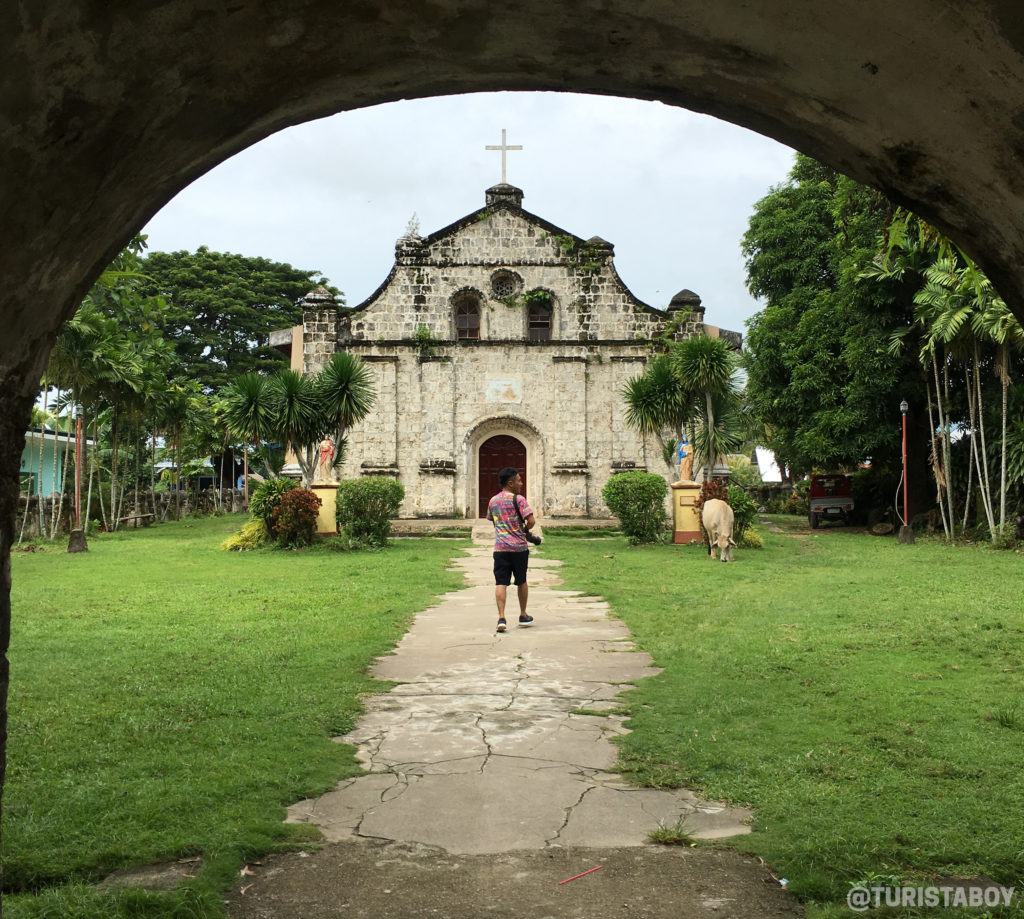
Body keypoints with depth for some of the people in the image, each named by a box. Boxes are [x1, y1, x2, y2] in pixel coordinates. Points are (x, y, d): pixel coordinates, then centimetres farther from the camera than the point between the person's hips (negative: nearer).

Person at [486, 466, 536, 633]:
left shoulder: (492, 501, 9)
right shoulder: (518, 499, -9)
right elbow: (531, 521, -16)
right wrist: (524, 529, 4)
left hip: (500, 548, 3)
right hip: (519, 547, -3)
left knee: (500, 583, -2)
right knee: (521, 581, 14)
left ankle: (501, 618, -15)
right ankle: (523, 616, 27)